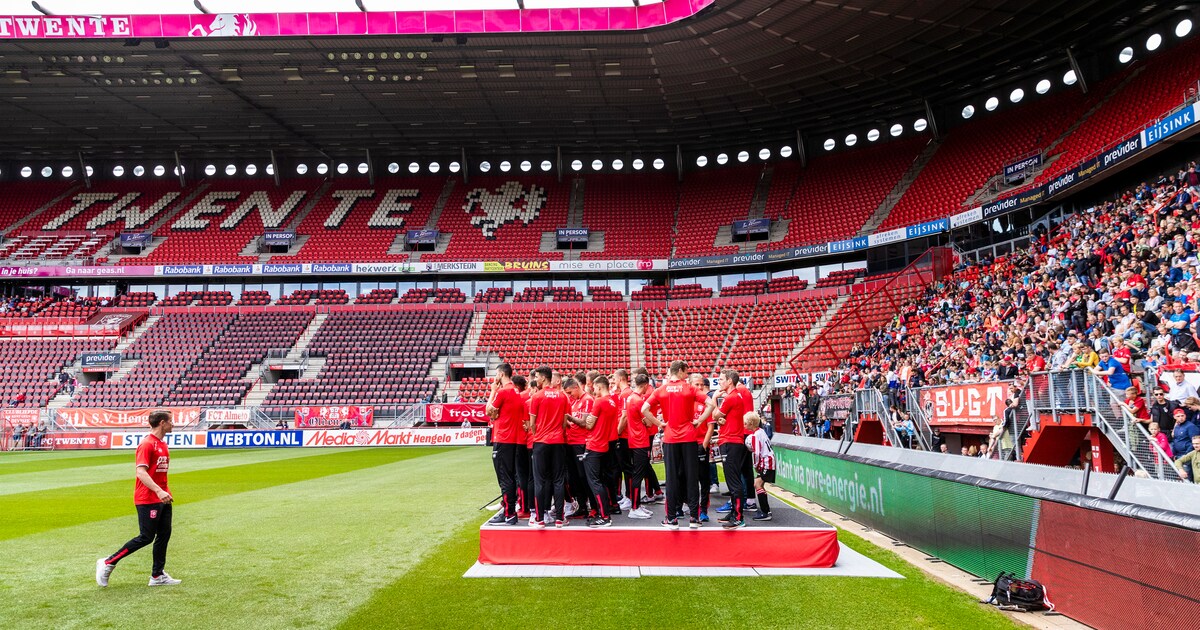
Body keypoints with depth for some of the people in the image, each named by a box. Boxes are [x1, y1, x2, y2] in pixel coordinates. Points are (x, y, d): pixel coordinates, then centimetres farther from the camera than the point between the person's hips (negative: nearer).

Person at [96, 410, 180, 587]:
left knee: (164, 534, 8)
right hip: (147, 499, -9)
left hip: (162, 499, 9)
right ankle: (108, 563, 10)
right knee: (146, 537, -5)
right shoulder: (147, 444, -14)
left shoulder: (163, 444, 14)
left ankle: (158, 575, 15)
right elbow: (140, 472, -23)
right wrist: (159, 491, -32)